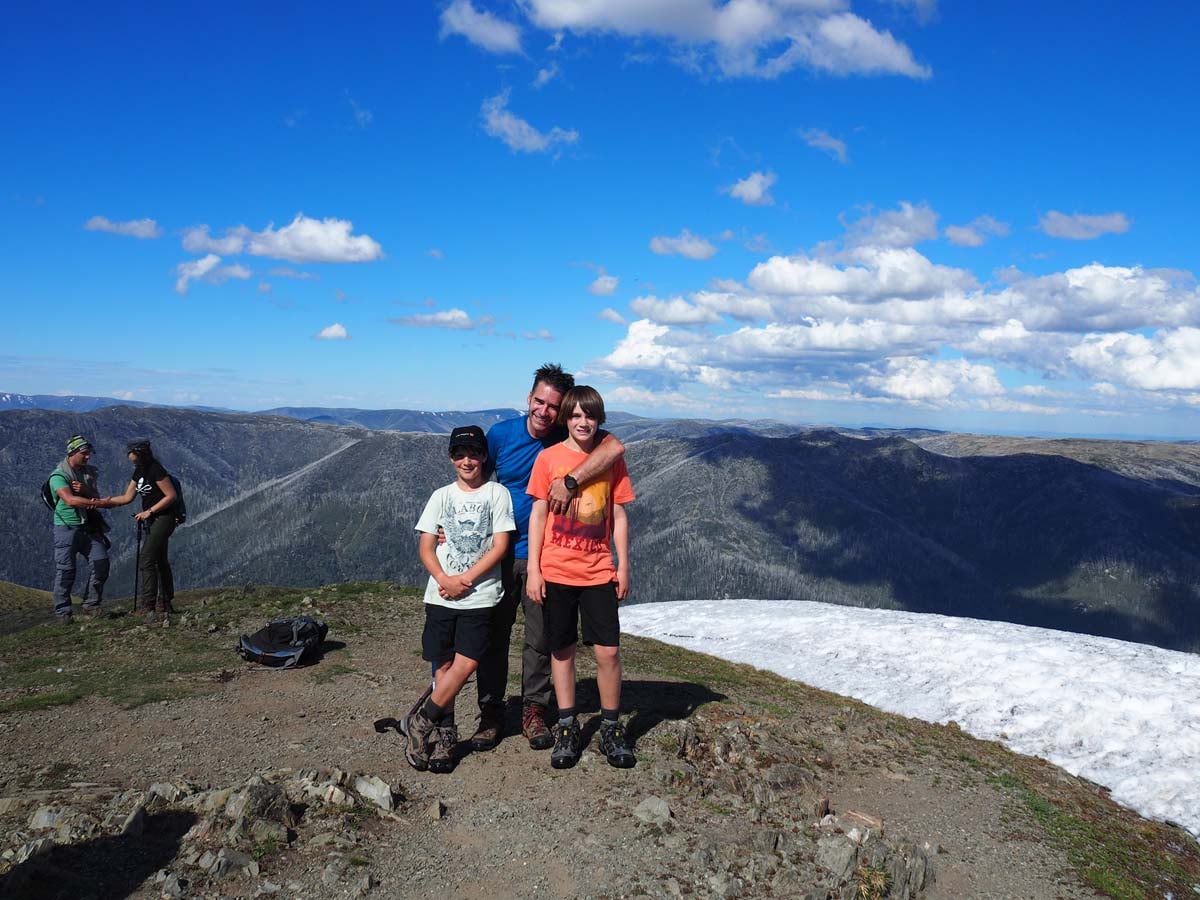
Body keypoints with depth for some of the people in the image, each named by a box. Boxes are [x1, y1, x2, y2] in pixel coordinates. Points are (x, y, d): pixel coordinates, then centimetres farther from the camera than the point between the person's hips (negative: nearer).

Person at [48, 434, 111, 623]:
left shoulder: (89, 472, 12)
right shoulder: (59, 475, -9)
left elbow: (96, 496, 5)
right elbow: (70, 500, -23)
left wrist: (85, 490, -17)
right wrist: (99, 503, -29)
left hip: (89, 526, 6)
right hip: (67, 527, -6)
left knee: (101, 563, -2)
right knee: (66, 570, -4)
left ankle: (91, 605, 9)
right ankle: (62, 611, 5)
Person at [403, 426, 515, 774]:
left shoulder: (498, 493, 3)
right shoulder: (441, 496, 11)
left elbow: (500, 546, -3)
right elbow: (426, 547, 6)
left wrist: (464, 580, -11)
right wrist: (444, 580, -11)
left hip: (480, 597, -2)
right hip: (441, 596, 2)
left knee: (465, 665, -11)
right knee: (443, 666, 3)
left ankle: (419, 723, 2)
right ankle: (444, 735, 13)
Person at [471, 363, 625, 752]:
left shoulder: (570, 437, -8)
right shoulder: (501, 434, -3)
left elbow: (615, 447, -27)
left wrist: (571, 480, -35)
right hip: (500, 551, 1)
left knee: (541, 639, 8)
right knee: (493, 635, 7)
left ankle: (534, 711, 24)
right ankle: (491, 713, 21)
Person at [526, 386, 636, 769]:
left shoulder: (611, 458, 4)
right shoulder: (548, 458, 0)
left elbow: (618, 516, 7)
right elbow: (538, 514, 0)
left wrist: (623, 566, 3)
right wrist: (533, 570, -4)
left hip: (599, 572, 1)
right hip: (556, 572, -1)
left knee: (608, 651, -2)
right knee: (562, 650, 8)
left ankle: (611, 729, 14)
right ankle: (567, 728, 20)